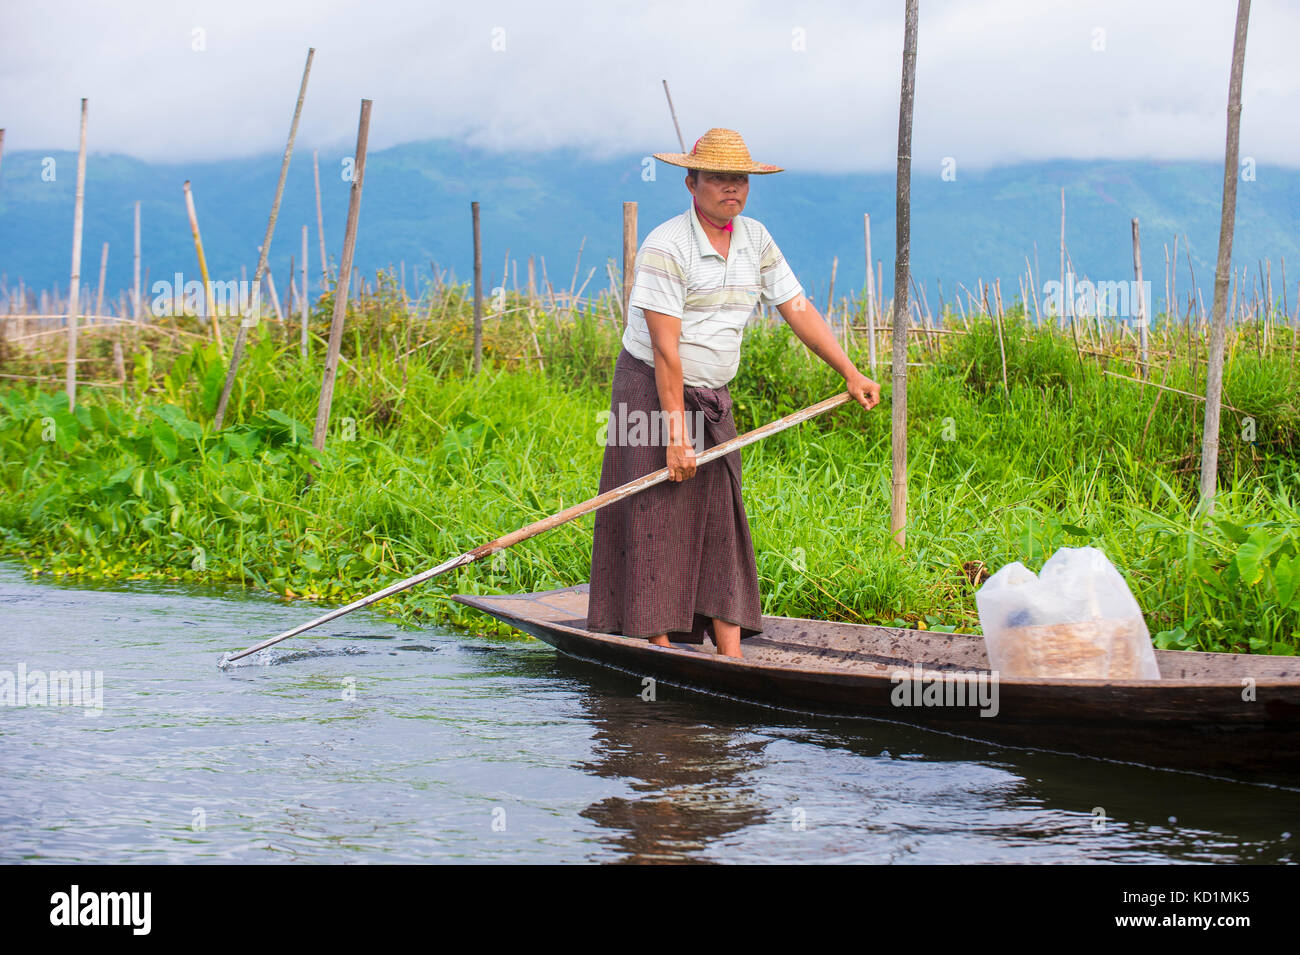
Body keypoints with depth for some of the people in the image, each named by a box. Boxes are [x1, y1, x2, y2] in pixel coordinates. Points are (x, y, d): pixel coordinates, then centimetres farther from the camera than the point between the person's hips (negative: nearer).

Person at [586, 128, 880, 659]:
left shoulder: (755, 241, 5)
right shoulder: (665, 249, -17)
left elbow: (798, 309, 7)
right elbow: (665, 348, -20)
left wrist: (850, 374, 0)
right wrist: (676, 435, -21)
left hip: (712, 398, 7)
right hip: (652, 391, -7)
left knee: (722, 523, 1)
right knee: (656, 523, -7)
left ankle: (731, 656, -2)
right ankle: (660, 650, -6)